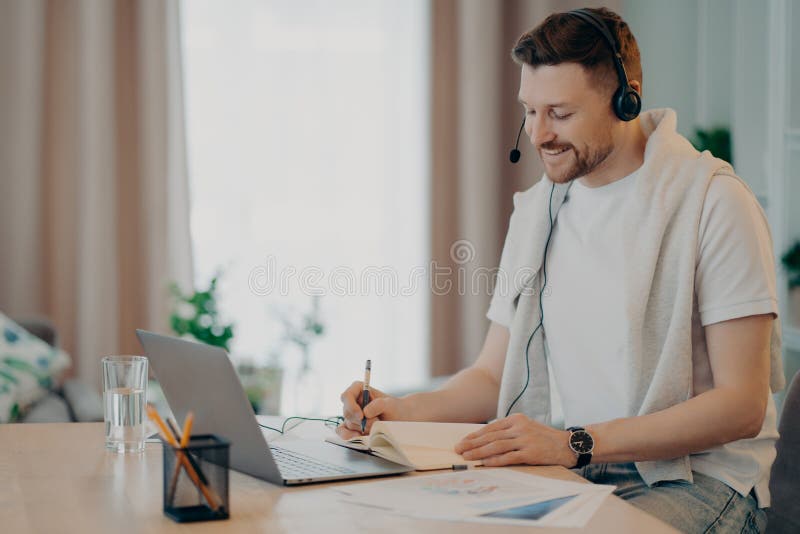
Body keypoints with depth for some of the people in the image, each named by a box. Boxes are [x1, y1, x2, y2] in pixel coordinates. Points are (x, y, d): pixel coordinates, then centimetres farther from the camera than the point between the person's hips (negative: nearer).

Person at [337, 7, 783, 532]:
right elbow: (494, 375, 16)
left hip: (696, 476, -5)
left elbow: (741, 405, -14)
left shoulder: (714, 202, -8)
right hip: (563, 470, 5)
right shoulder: (535, 209, 13)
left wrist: (576, 444, -21)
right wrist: (404, 411, -4)